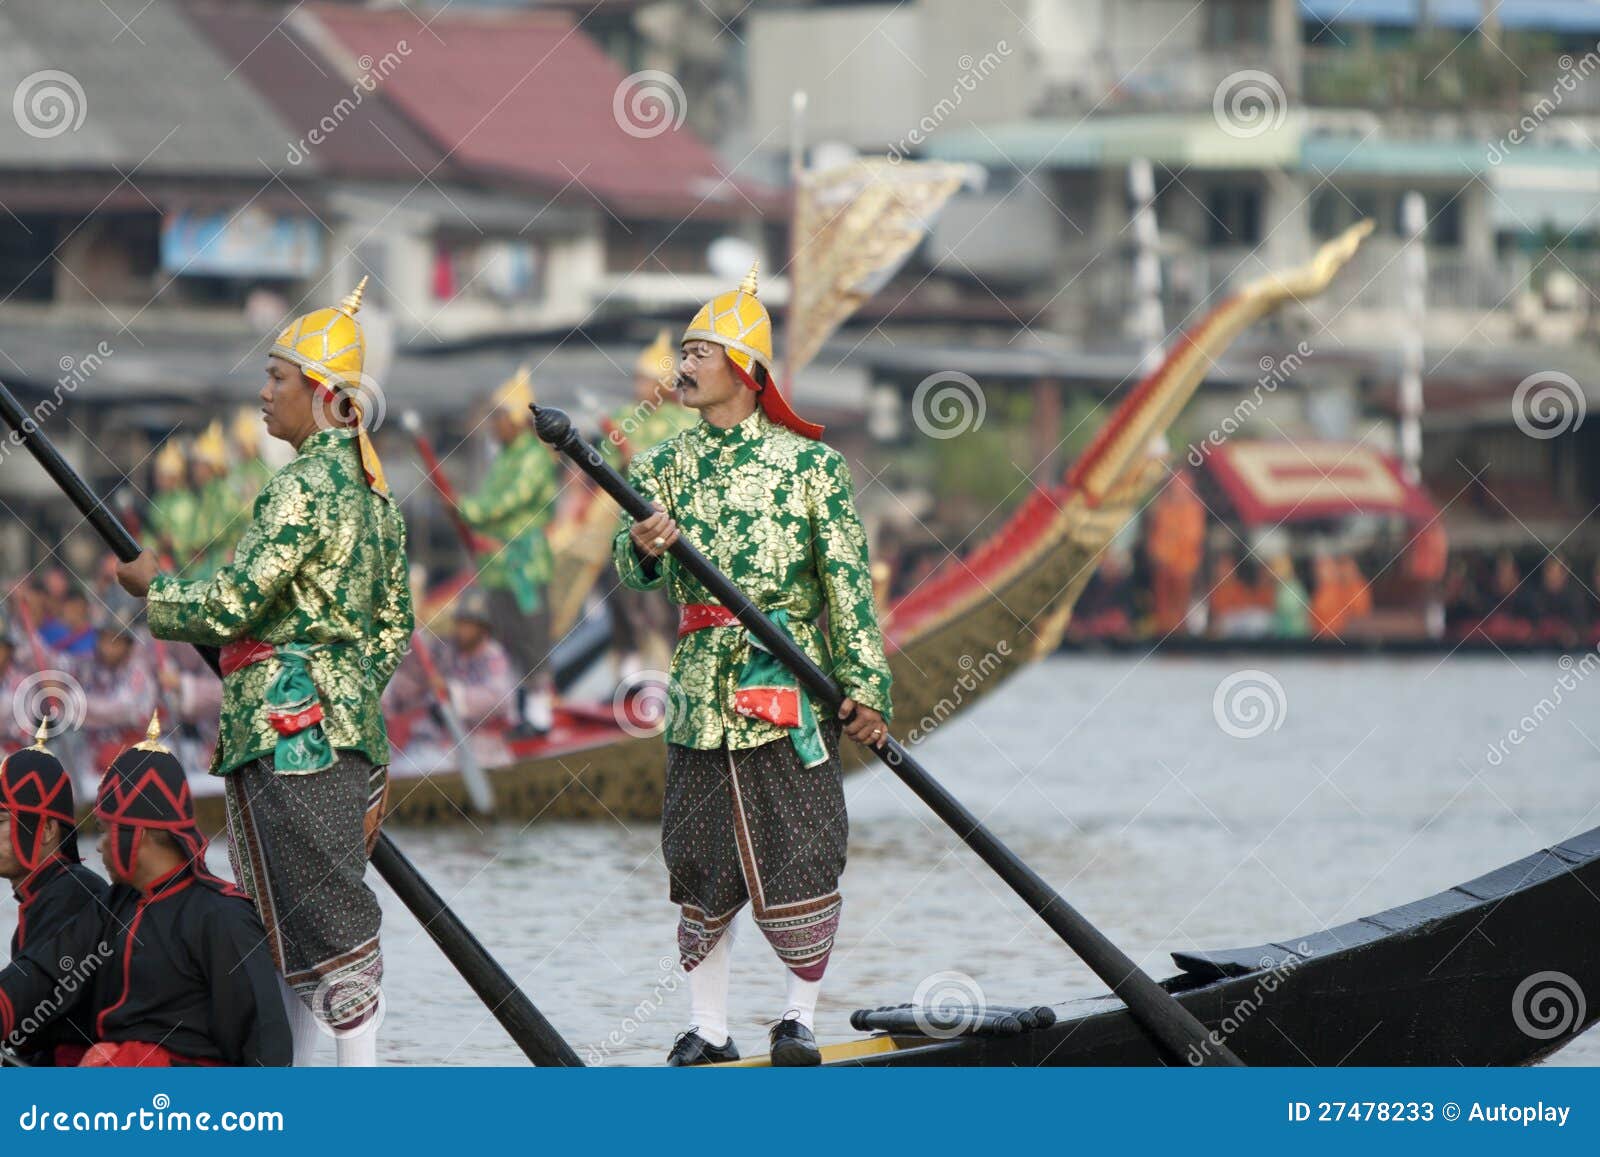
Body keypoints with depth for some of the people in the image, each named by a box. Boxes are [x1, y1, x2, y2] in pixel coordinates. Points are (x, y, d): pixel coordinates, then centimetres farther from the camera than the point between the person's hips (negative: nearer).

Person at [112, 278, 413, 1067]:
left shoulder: (304, 486, -15)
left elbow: (230, 605, -18)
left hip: (288, 725, -9)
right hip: (347, 719, 10)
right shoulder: (369, 488, 14)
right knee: (290, 913, 13)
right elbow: (393, 624, 19)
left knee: (323, 910, -7)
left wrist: (151, 588, -3)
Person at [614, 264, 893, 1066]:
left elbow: (846, 580, -1)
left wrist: (865, 686, -7)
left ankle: (799, 1019, 9)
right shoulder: (664, 468, 9)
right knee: (699, 868, 4)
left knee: (799, 862, -4)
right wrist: (643, 547, -28)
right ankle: (706, 1030, 12)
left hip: (791, 692, -3)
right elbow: (632, 566, -3)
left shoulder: (807, 464, 1)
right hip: (700, 697, 3)